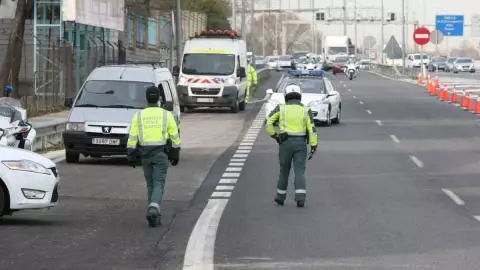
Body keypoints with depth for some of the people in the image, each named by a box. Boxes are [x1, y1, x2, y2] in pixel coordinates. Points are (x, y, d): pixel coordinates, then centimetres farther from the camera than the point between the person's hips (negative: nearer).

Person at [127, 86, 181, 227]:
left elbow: (132, 137, -3)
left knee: (151, 185, 15)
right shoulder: (166, 115, -2)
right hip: (161, 154, -2)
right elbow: (175, 136, 1)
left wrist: (131, 156, 1)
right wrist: (176, 153, 11)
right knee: (159, 185, -2)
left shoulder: (138, 116, 0)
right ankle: (153, 209, -26)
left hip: (145, 155, 2)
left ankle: (155, 215, 16)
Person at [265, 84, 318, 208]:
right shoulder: (305, 110, 1)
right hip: (300, 143, 0)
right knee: (299, 171, -1)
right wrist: (313, 146, -3)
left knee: (284, 170, 16)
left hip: (286, 143, 0)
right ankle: (300, 198, -16)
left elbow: (268, 123, -6)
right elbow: (312, 129, -5)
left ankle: (280, 197, 25)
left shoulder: (281, 108, 0)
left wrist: (274, 135, 6)